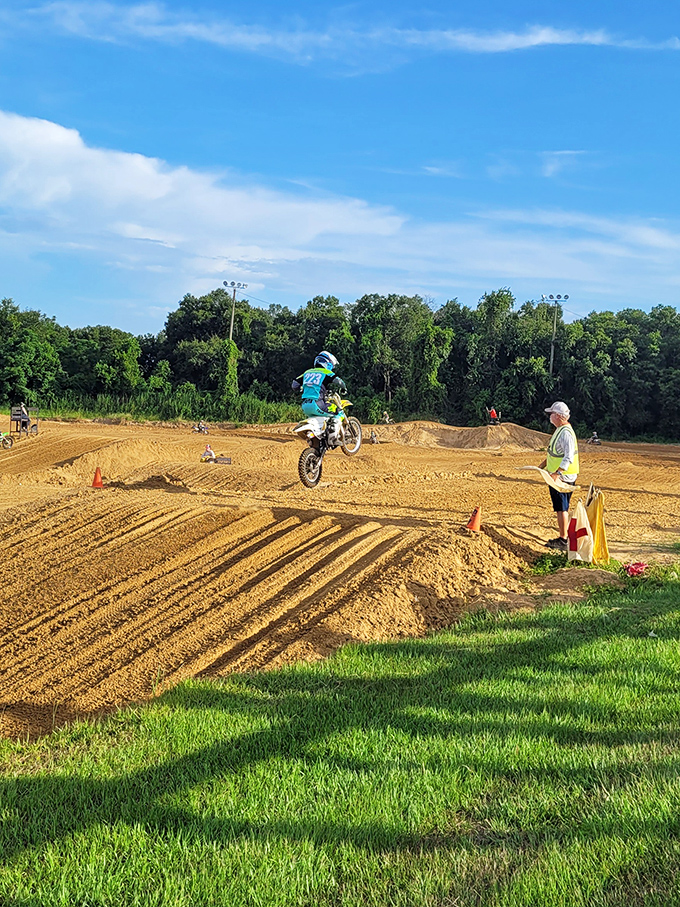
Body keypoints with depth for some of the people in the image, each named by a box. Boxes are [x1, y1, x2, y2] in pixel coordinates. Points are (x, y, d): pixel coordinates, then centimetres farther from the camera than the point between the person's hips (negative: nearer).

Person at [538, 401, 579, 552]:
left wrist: (558, 473, -36)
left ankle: (563, 541, -4)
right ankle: (563, 538, 23)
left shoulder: (566, 433, -20)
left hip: (563, 478, -10)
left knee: (561, 508, -7)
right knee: (561, 508, 15)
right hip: (557, 477, 10)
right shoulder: (559, 430, 14)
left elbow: (569, 456, -28)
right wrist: (545, 463, 36)